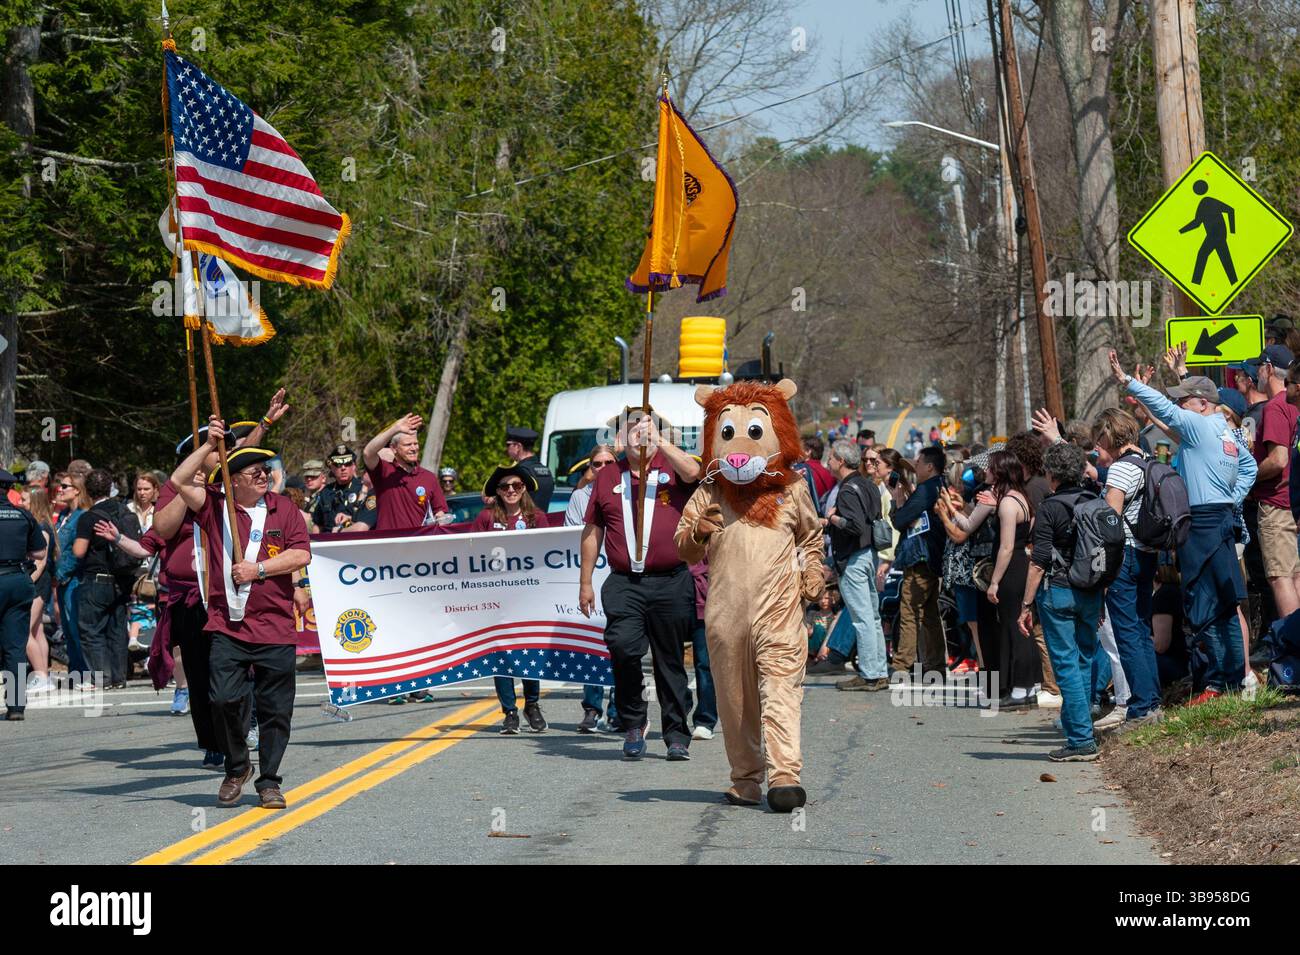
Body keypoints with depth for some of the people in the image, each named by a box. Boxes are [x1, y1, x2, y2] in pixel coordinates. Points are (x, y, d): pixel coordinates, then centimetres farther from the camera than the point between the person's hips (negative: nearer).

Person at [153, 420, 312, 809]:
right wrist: (209, 445, -4)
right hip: (227, 628, 0)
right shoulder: (215, 506, 8)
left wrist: (259, 568, -9)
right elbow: (179, 482, -4)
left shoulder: (284, 510, 8)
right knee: (224, 699, -12)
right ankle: (236, 768, 12)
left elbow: (302, 555, 0)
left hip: (275, 629, 0)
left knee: (275, 709, 2)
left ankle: (268, 781, 15)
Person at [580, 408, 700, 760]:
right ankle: (633, 724, -1)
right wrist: (585, 582, 15)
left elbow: (693, 472, -20)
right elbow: (592, 531, 17)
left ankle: (677, 736, 17)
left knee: (670, 661, 7)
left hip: (671, 582, -1)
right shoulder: (608, 476, 11)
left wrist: (658, 440, -17)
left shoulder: (671, 467, 5)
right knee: (623, 646, -19)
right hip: (624, 584, 1)